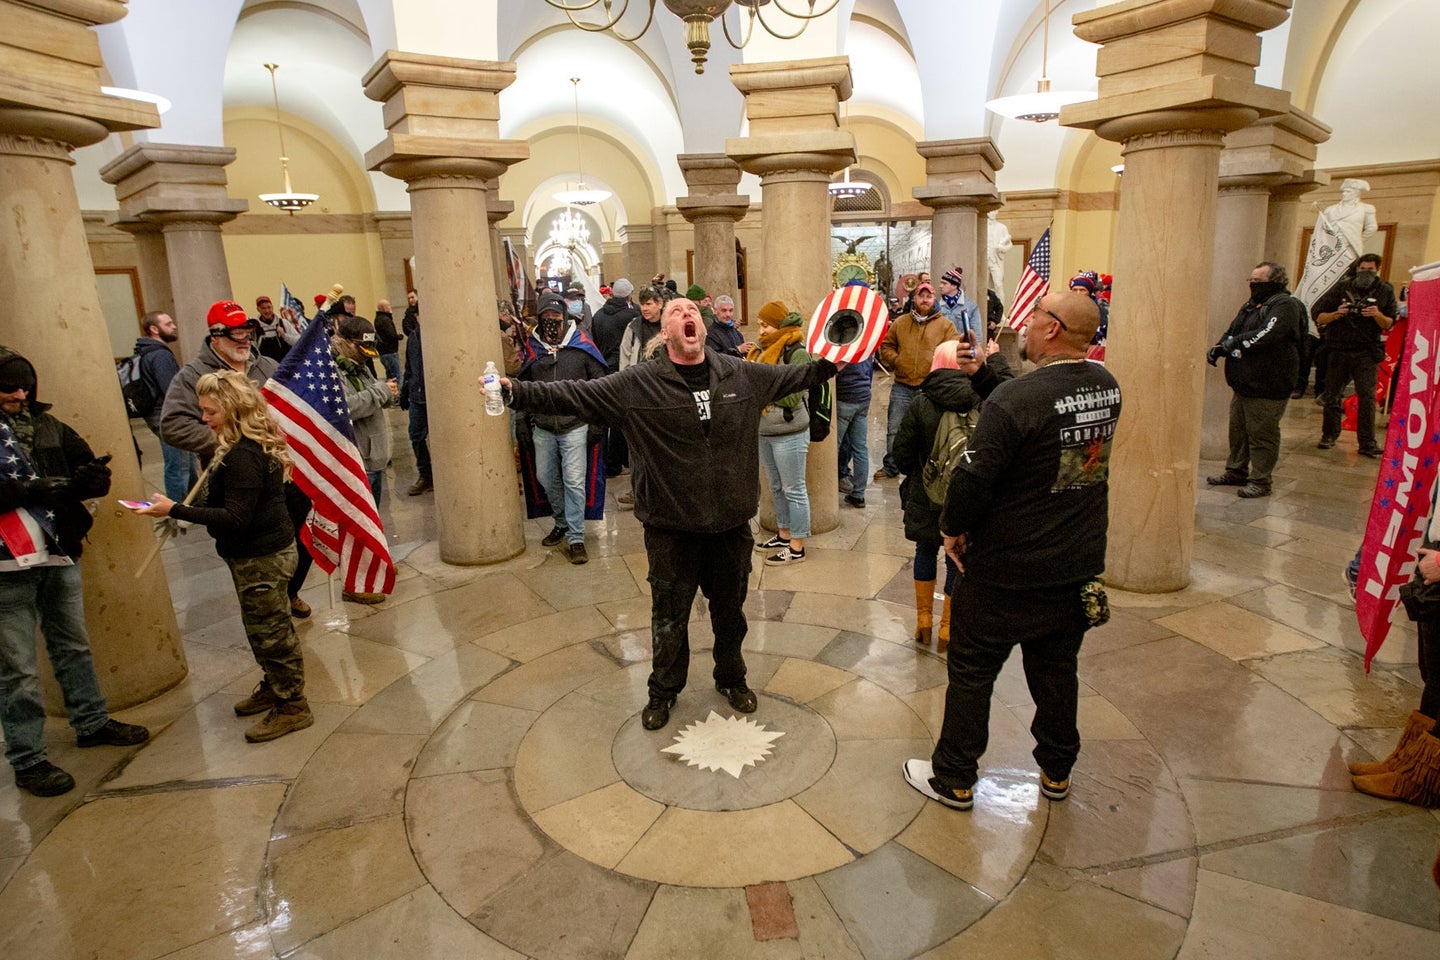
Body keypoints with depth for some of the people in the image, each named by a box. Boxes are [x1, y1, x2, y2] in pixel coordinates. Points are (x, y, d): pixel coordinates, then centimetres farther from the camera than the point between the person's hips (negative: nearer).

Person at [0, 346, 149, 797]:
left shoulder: (47, 426, 7)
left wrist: (69, 484, -16)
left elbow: (98, 477, 3)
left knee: (74, 646, 19)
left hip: (60, 555, 5)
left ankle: (92, 722, 36)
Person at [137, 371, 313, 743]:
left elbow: (235, 517, -27)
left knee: (269, 631, 2)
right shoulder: (255, 444, 8)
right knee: (265, 628, 23)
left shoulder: (243, 456, -25)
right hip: (267, 549, 11)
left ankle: (292, 707, 15)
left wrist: (175, 510, -25)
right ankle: (274, 688, 39)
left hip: (261, 558, -11)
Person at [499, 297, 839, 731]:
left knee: (730, 609, 19)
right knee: (669, 616, 13)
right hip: (671, 529, -2)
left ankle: (732, 678, 44)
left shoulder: (742, 375, 1)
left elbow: (794, 375, 18)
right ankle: (664, 690, 37)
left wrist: (831, 364, 18)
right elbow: (574, 395, -14)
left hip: (732, 523, 3)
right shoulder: (636, 384, -9)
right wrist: (517, 392, -24)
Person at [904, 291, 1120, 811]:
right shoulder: (1106, 386, 0)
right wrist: (980, 375, 1)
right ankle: (1056, 772, 40)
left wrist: (953, 528, -6)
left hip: (1006, 572, -7)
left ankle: (953, 779, 25)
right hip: (1079, 566, 7)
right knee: (1057, 669, 22)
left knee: (972, 672, 10)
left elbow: (973, 476, -23)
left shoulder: (1014, 399, -25)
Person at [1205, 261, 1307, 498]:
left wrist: (1236, 342, -19)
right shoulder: (1250, 305, 17)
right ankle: (1236, 471, 29)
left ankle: (1260, 481, 5)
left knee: (1262, 434, -3)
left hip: (1267, 387, -9)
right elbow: (1231, 332, 16)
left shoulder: (1285, 305, -10)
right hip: (1244, 384, 9)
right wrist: (1219, 348, -3)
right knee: (1238, 430, 16)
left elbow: (1267, 334, -25)